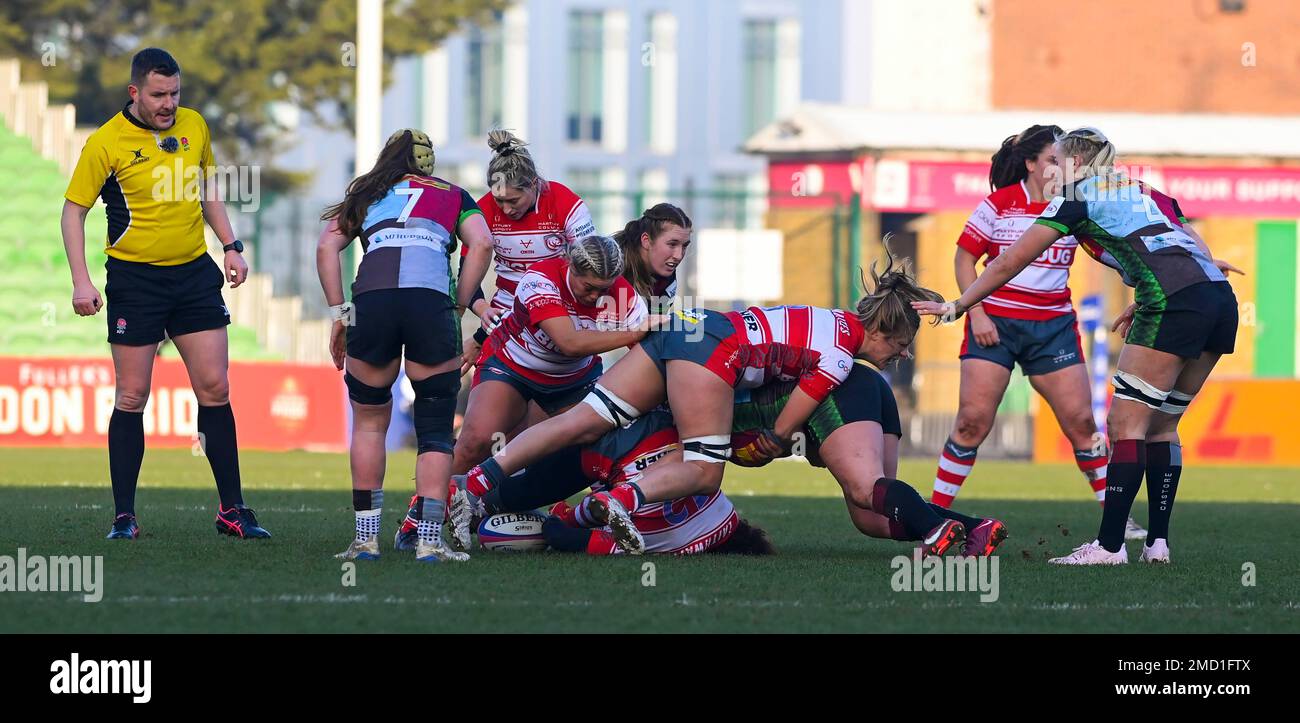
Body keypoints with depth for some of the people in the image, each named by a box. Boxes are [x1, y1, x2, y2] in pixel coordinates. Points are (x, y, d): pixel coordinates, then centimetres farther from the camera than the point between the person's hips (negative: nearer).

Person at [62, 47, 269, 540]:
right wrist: (81, 281, -13)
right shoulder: (106, 143, -10)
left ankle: (232, 509, 7)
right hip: (134, 278, -4)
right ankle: (123, 515, 6)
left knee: (214, 388, 1)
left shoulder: (193, 126, 4)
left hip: (194, 273, 4)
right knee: (131, 398, -1)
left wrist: (231, 246, 11)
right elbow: (74, 209, -5)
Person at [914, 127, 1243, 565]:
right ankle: (1157, 542, 10)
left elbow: (1010, 262, 12)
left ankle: (1109, 545, -8)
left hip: (1175, 302, -7)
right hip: (1220, 298, 7)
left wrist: (954, 307, 20)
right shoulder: (1147, 193, 28)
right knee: (1161, 427, 14)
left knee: (1126, 425, -3)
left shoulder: (1075, 198, 9)